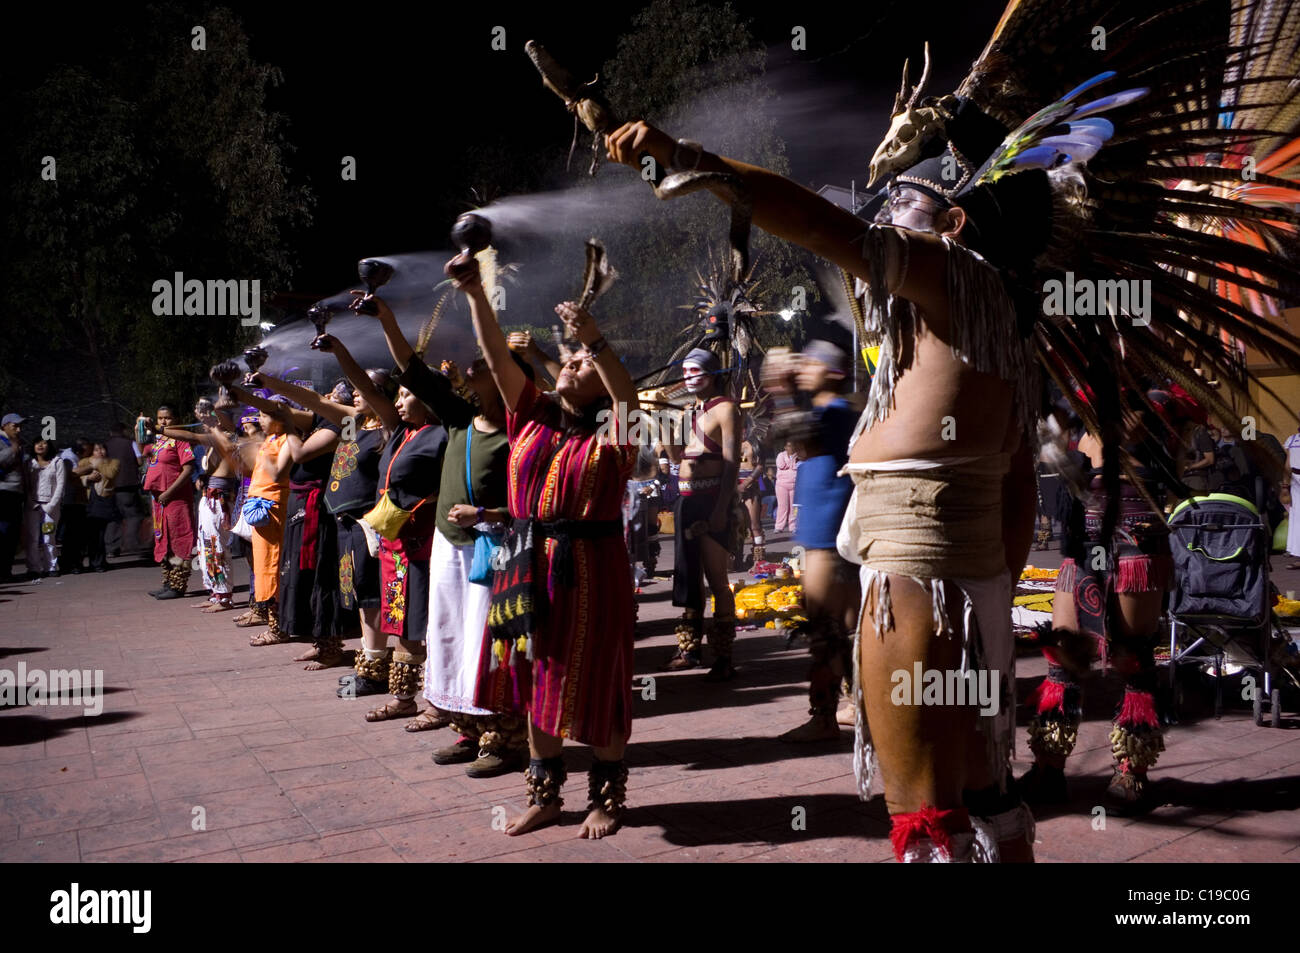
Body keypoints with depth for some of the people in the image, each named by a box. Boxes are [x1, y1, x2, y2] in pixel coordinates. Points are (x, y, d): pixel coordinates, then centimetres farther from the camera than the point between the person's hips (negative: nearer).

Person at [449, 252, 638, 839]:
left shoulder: (610, 435, -4)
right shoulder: (532, 417, 8)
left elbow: (631, 399, -25)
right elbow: (497, 357, 0)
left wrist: (596, 342, -34)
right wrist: (474, 293, -10)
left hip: (590, 570, -5)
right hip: (528, 566, 5)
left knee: (594, 686, 4)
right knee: (536, 681, 13)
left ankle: (607, 797, 22)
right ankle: (545, 794, 28)